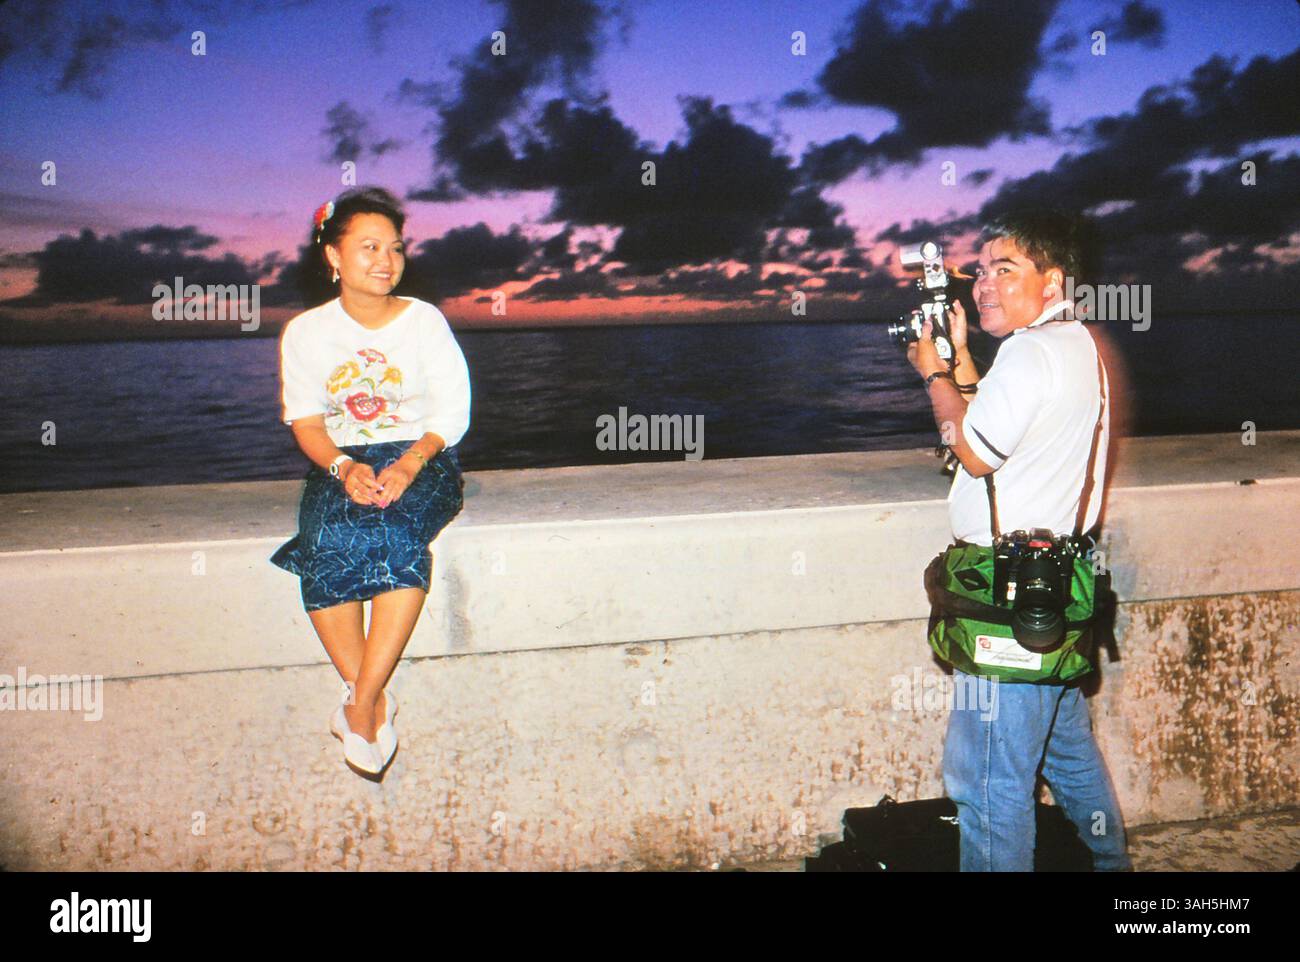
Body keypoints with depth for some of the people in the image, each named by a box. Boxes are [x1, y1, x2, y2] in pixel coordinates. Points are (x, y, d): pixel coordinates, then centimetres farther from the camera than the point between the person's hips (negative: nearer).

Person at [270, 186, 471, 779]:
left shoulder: (425, 321, 3)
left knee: (397, 532, -35)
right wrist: (344, 467, -18)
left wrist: (407, 464, -20)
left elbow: (453, 412, -1)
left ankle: (360, 704, -30)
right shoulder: (305, 332, 7)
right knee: (327, 541, -32)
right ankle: (374, 703, -24)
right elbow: (306, 422, 4)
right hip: (340, 463, 2)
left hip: (420, 457, -1)